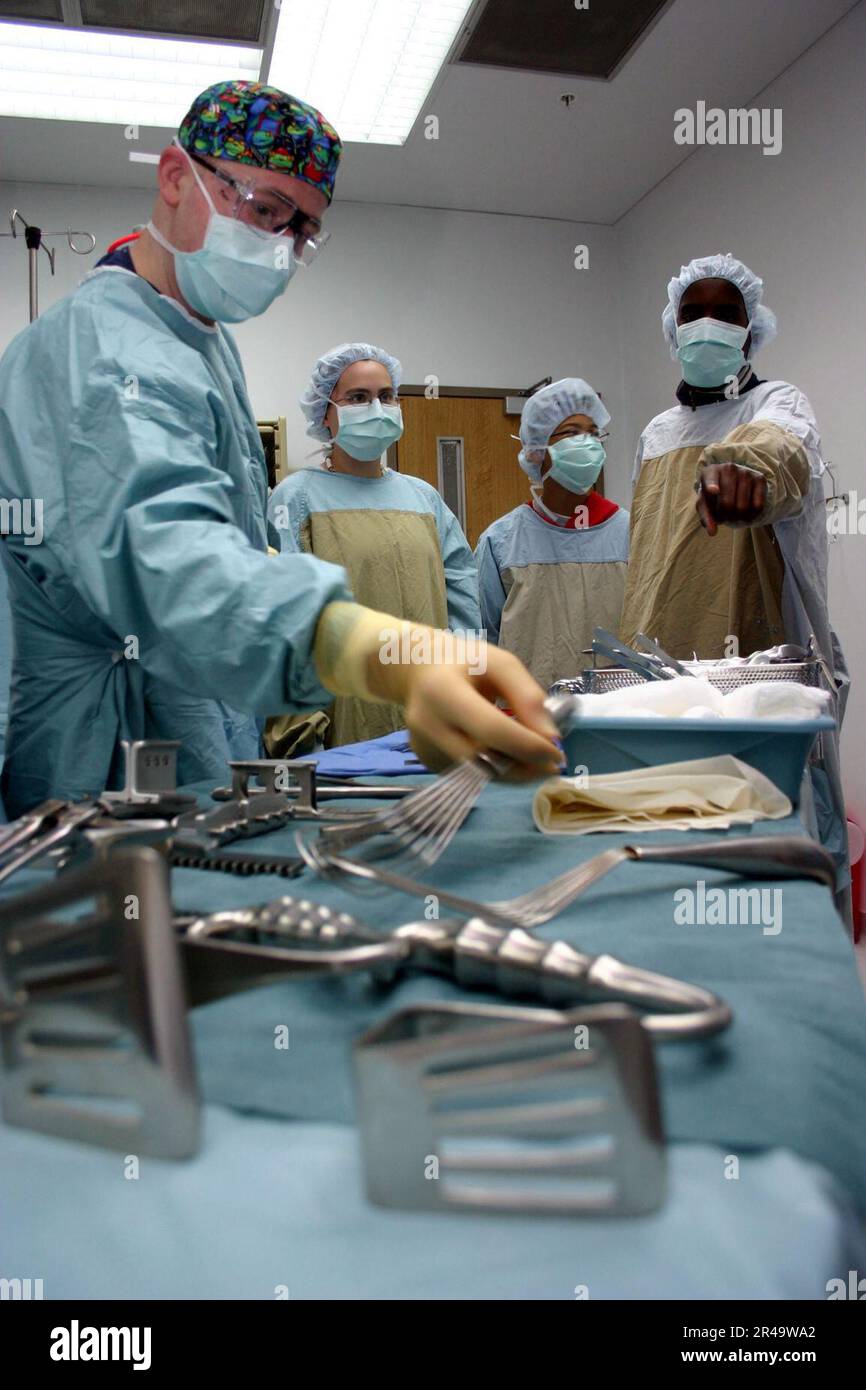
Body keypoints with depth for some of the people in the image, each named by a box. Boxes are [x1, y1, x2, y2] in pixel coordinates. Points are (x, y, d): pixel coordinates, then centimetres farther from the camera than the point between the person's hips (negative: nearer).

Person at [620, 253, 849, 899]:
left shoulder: (777, 404, 0)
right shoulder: (655, 434, 18)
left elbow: (784, 447, -27)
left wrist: (749, 463, -50)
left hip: (762, 669, -5)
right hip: (664, 671, 5)